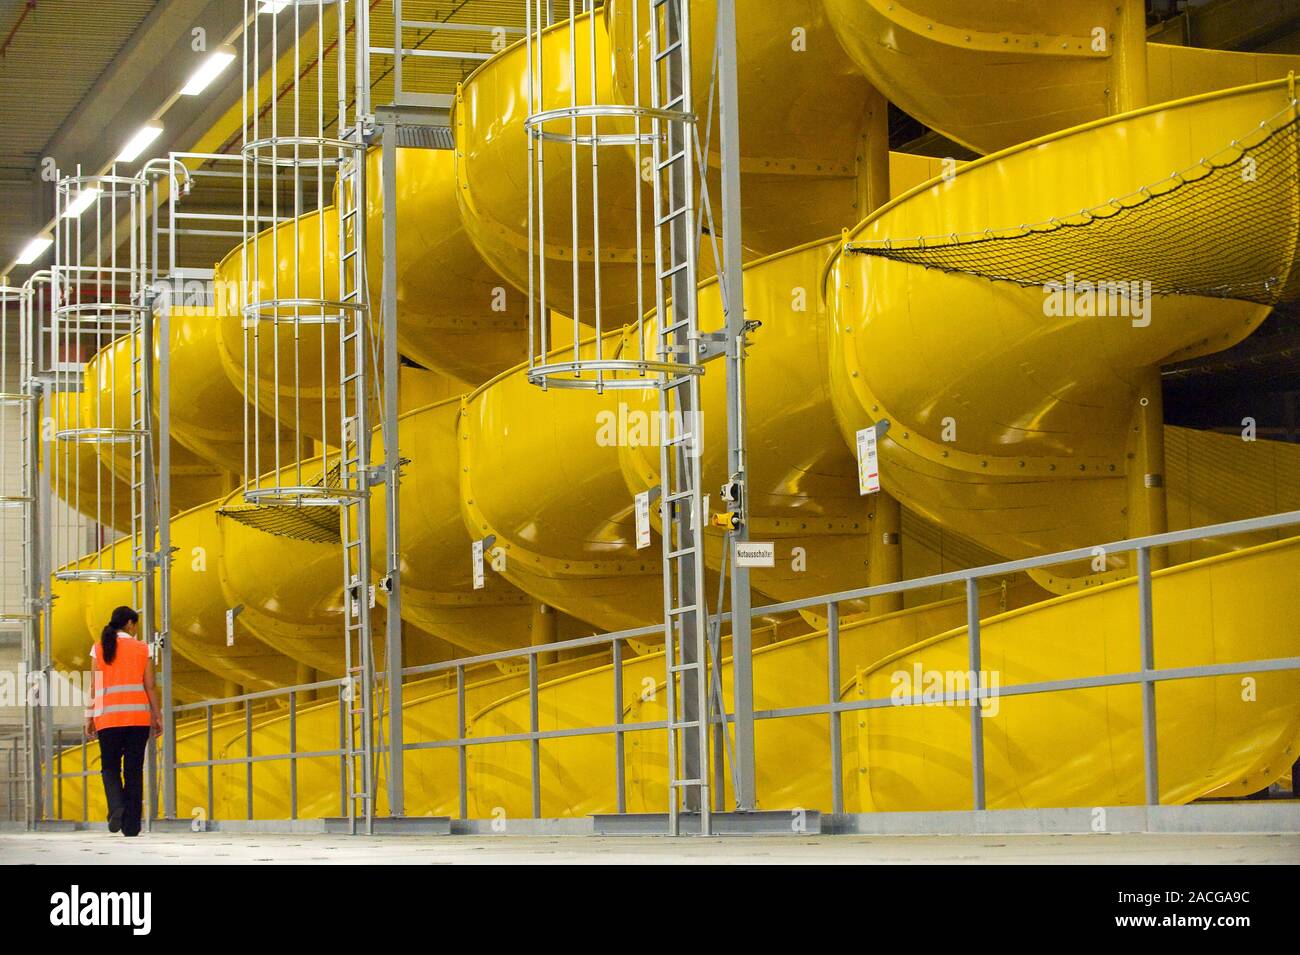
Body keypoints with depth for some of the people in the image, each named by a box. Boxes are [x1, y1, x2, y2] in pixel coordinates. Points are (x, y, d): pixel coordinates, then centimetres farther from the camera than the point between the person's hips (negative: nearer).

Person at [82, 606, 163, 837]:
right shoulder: (142, 648, 3)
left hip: (109, 717, 0)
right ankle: (132, 824, 2)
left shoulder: (100, 648, 3)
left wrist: (90, 718, 5)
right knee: (134, 770, 5)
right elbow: (149, 686, 1)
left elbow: (94, 686, 1)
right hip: (138, 715, 0)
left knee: (110, 766, 9)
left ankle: (116, 806, -17)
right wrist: (157, 716, 6)